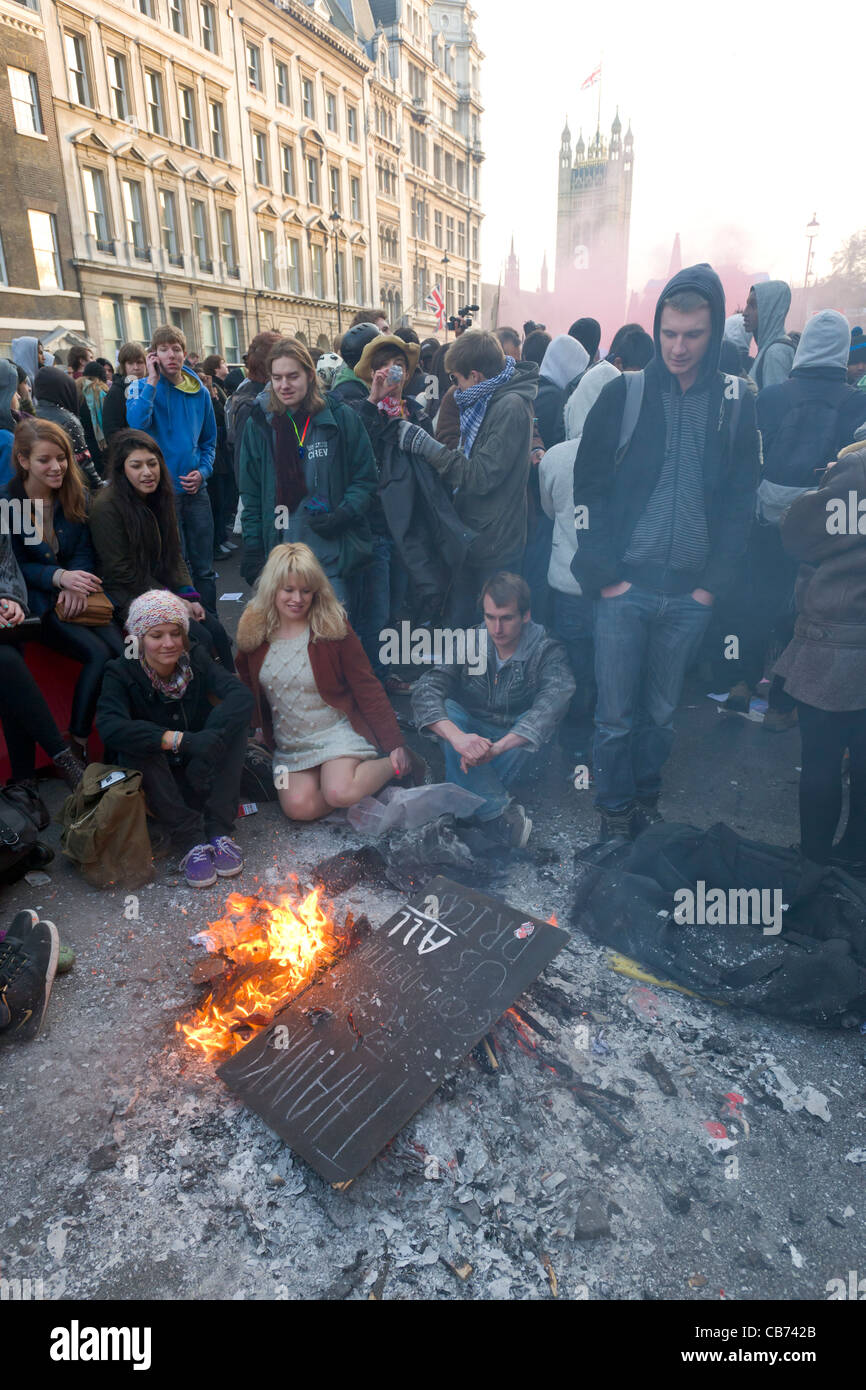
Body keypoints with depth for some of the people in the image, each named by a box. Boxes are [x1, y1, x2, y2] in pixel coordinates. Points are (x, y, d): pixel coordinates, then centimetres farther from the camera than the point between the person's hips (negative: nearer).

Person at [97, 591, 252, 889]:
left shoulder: (195, 659, -6)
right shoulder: (121, 674, -12)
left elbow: (242, 696, -23)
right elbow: (110, 727, -32)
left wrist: (210, 738, -40)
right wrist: (178, 740, -39)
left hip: (200, 775, 2)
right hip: (155, 783, -2)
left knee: (233, 720, -22)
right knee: (135, 749, -31)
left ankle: (219, 832, -24)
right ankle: (190, 843, -31)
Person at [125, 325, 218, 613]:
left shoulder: (200, 392, 7)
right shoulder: (142, 388, -2)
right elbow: (136, 423, -23)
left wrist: (203, 471, -2)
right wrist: (152, 381, -18)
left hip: (195, 489, 3)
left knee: (204, 567, 8)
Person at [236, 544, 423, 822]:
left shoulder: (333, 627, -11)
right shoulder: (254, 629, -1)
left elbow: (367, 687, -8)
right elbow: (247, 686, 16)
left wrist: (395, 744, -8)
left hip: (337, 733, -4)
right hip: (289, 744, 4)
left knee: (339, 793, -29)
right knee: (299, 807, -20)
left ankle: (396, 765, -1)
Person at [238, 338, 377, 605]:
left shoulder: (340, 418, 0)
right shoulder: (259, 425, 8)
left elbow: (366, 479, 3)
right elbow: (251, 497, 11)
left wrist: (343, 515, -14)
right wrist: (253, 551, 5)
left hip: (331, 551, -2)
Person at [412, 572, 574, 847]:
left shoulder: (546, 652, -15)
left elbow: (554, 700, -35)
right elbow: (425, 690, -24)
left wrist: (497, 746, -49)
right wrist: (457, 737, -44)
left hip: (519, 751, -1)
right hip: (471, 733, 2)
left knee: (537, 722, -31)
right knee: (446, 709, -28)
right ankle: (500, 813, -32)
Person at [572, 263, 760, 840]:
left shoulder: (736, 406, 5)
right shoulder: (624, 395, 0)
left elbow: (740, 503, 6)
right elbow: (589, 489, 0)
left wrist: (713, 583, -3)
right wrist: (605, 572, -7)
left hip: (690, 594, 2)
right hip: (626, 585, -1)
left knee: (663, 713, 13)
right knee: (616, 715, 3)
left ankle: (646, 801, 33)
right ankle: (615, 814, 22)